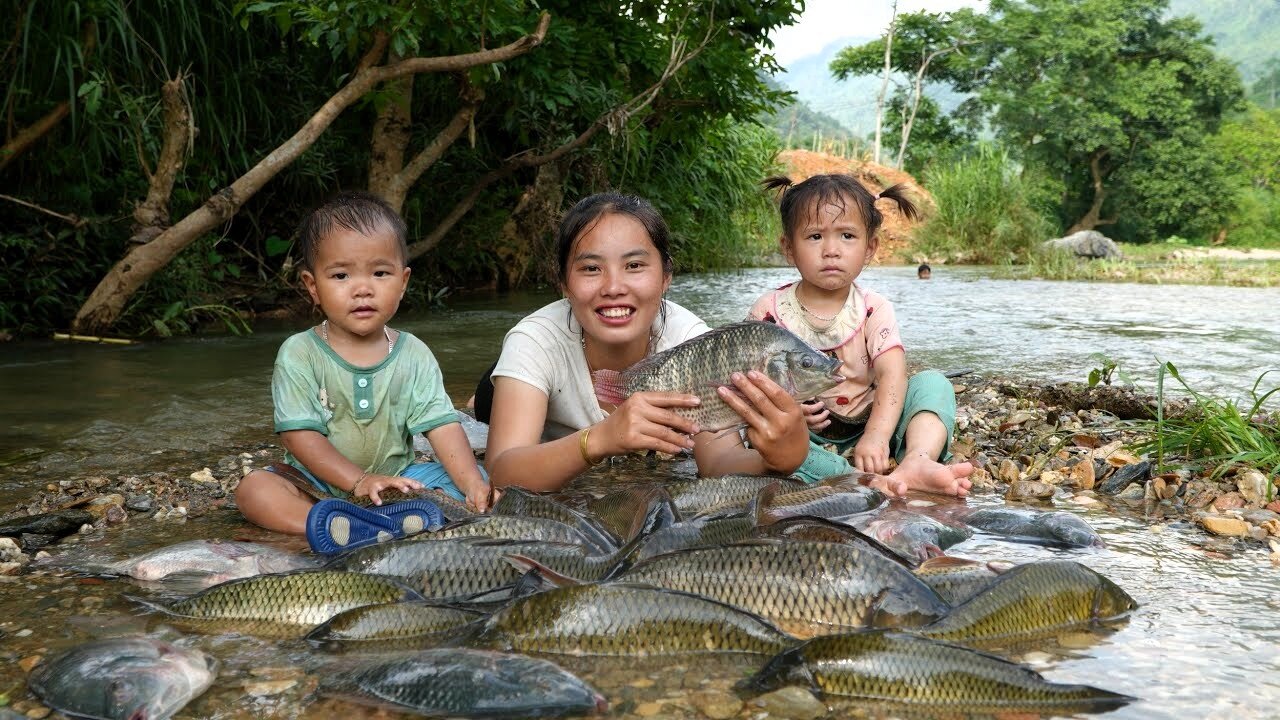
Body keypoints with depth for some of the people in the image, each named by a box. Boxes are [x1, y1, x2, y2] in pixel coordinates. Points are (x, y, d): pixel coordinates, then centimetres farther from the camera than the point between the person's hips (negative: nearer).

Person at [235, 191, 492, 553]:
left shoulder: (414, 356, -2)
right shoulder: (299, 355, -8)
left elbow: (442, 426, -10)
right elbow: (299, 435, -14)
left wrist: (474, 486, -26)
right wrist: (358, 481, -27)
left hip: (397, 478, 2)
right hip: (319, 483, -1)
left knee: (477, 480, -17)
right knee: (253, 489, -27)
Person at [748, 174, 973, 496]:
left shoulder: (874, 310, -4)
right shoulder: (769, 311, -4)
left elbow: (892, 375, -18)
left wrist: (876, 436, -36)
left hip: (864, 430, 1)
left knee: (932, 383, -15)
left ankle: (917, 462, -44)